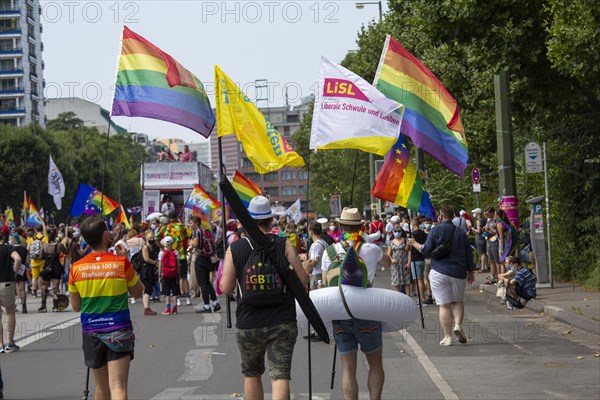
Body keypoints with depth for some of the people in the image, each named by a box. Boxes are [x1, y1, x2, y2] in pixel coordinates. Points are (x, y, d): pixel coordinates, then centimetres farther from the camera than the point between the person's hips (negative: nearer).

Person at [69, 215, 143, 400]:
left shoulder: (76, 268, -2)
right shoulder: (122, 263, -9)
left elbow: (76, 306, 8)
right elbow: (138, 292, 7)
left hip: (91, 332, 3)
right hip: (119, 331, -3)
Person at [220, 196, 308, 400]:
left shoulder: (235, 249, -2)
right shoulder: (284, 244, -3)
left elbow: (226, 288, -2)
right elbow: (302, 280, -4)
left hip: (249, 323, 1)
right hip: (282, 322, -1)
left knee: (251, 374, 20)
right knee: (280, 375, -4)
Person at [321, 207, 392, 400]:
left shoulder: (330, 252, 1)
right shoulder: (371, 249, -3)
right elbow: (388, 263, 19)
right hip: (366, 314, -2)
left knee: (348, 368, 6)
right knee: (375, 365, 13)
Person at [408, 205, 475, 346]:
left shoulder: (435, 231, -4)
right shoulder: (461, 232, 6)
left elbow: (426, 251, -6)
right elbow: (469, 254, 9)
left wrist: (415, 244, 12)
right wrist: (470, 272, 20)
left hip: (439, 272, -3)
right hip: (458, 273, 3)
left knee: (444, 305, 1)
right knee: (458, 301, 18)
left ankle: (447, 337, -1)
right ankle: (458, 325, -6)